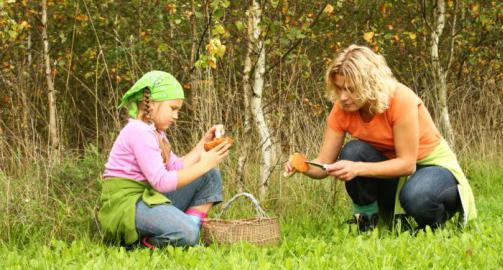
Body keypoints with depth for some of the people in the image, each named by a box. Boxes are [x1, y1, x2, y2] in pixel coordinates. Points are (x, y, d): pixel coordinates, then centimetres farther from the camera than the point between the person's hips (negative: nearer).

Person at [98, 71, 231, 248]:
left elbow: (176, 168, 13)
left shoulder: (155, 132, 19)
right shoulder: (139, 132, -16)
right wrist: (202, 165, -18)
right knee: (186, 234, -34)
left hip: (149, 197, 11)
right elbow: (161, 182, -22)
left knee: (210, 176, 9)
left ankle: (193, 222, -4)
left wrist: (204, 143, 10)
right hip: (126, 203, -11)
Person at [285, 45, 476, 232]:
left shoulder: (401, 100, -29)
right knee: (352, 152, -26)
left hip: (432, 164, -4)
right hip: (391, 168, 4)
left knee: (416, 199, -39)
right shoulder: (342, 110, -14)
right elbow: (324, 165, -13)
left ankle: (452, 197, -3)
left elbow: (407, 163, -29)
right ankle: (367, 222, -11)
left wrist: (357, 169, -42)